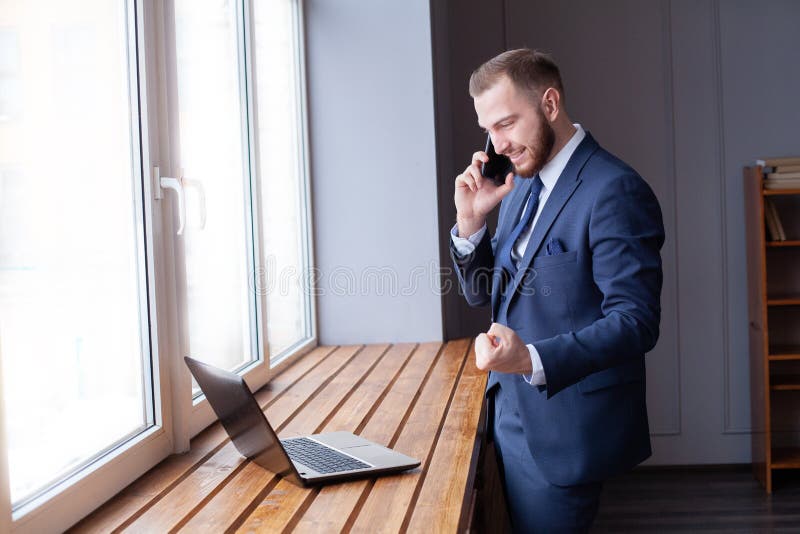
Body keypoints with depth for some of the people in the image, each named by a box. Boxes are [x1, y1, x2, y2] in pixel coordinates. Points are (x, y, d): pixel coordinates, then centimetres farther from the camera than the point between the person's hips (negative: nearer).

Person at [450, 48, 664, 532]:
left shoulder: (615, 191, -17)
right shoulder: (522, 184, 9)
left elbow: (636, 322, -23)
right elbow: (483, 292, 13)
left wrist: (533, 360, -35)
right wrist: (471, 220, -5)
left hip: (565, 433, -8)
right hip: (511, 417, 8)